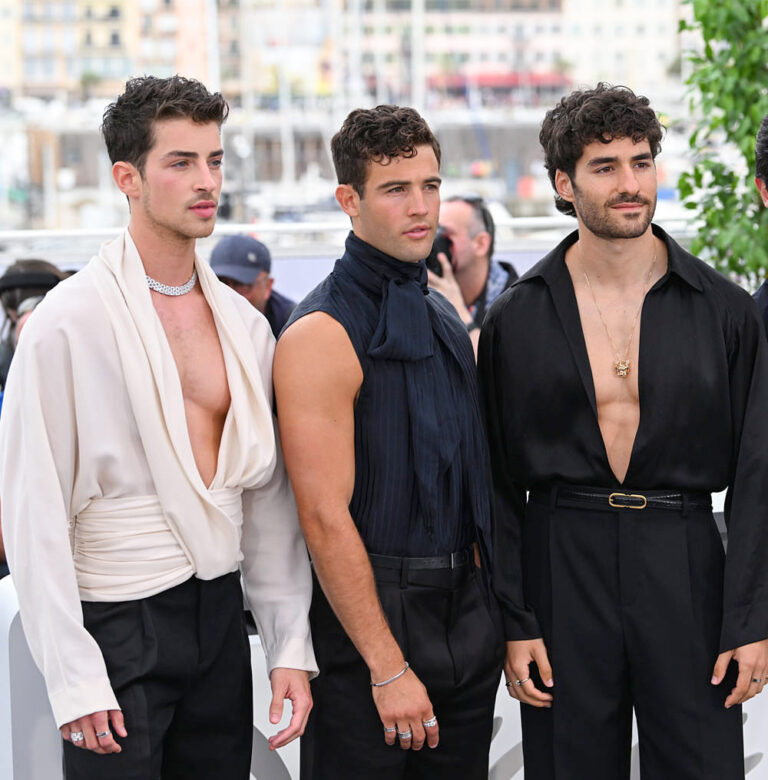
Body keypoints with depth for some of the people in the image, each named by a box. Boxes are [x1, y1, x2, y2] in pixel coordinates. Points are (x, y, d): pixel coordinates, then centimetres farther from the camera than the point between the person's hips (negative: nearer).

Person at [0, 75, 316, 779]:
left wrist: (291, 647, 5)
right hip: (119, 620, -5)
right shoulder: (69, 322, -10)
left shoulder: (245, 323, 7)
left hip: (220, 615, 5)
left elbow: (269, 496, 11)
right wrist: (74, 680, -15)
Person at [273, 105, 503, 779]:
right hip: (367, 617, -7)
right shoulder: (322, 334, -14)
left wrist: (493, 610, 14)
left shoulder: (444, 319, 13)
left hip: (465, 615, 7)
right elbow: (325, 517, -18)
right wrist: (388, 668, -19)